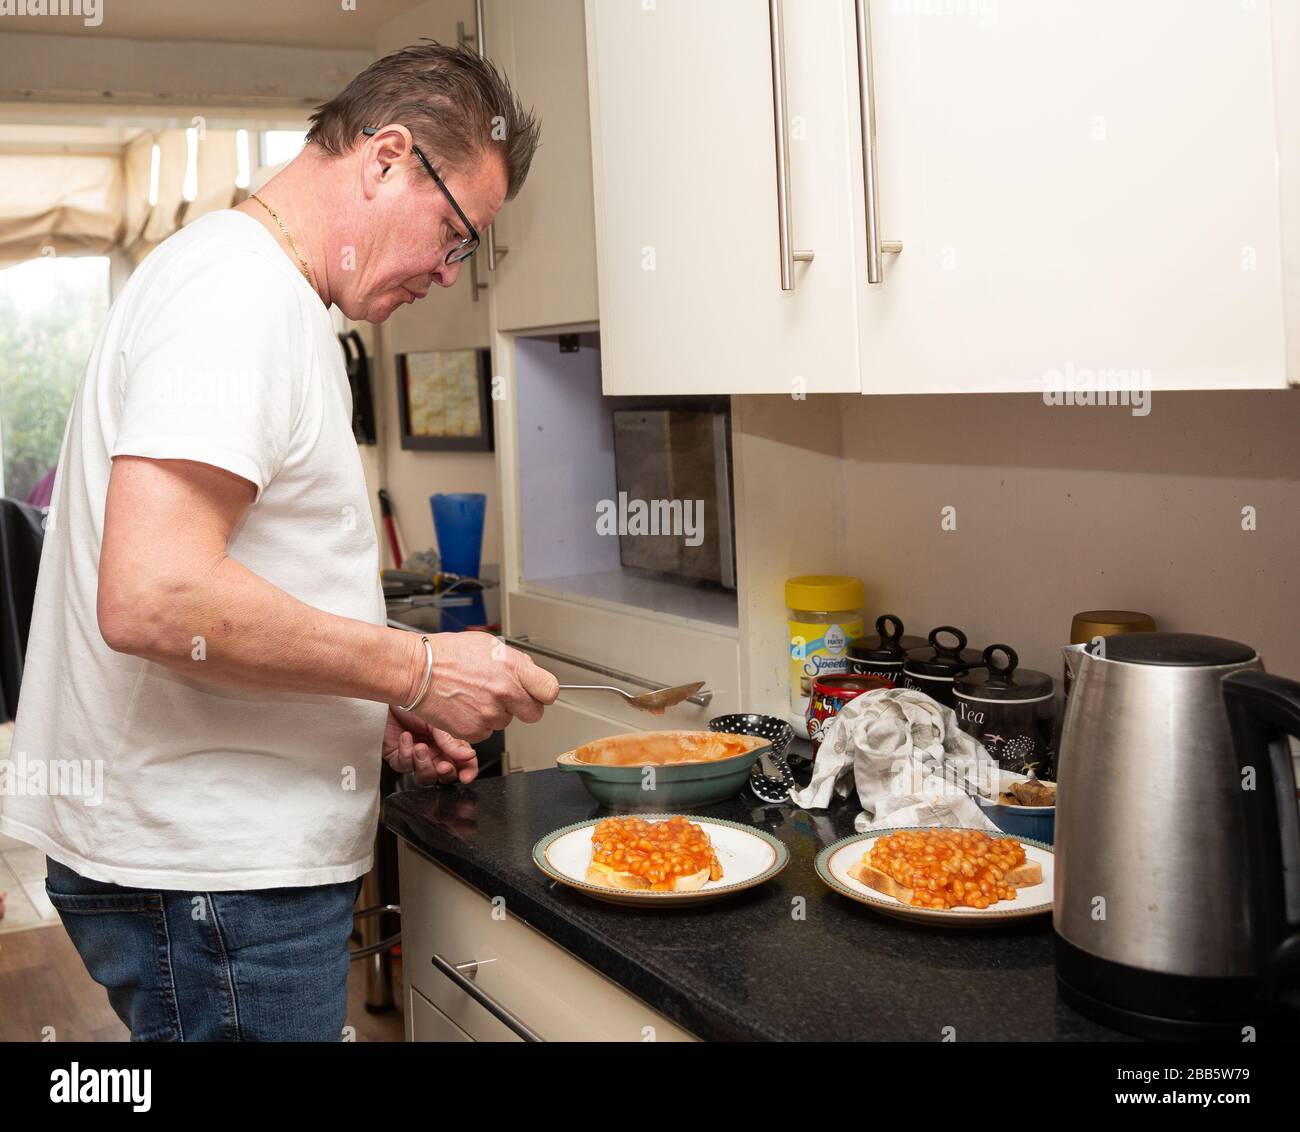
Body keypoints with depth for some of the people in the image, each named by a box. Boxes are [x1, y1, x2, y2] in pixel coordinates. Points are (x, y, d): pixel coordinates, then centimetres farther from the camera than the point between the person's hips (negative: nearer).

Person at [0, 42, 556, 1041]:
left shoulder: (269, 298, 17)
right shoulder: (240, 287, -16)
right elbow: (153, 600, -28)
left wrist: (383, 718, 11)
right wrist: (417, 670, -18)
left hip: (226, 849, 10)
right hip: (214, 875, -10)